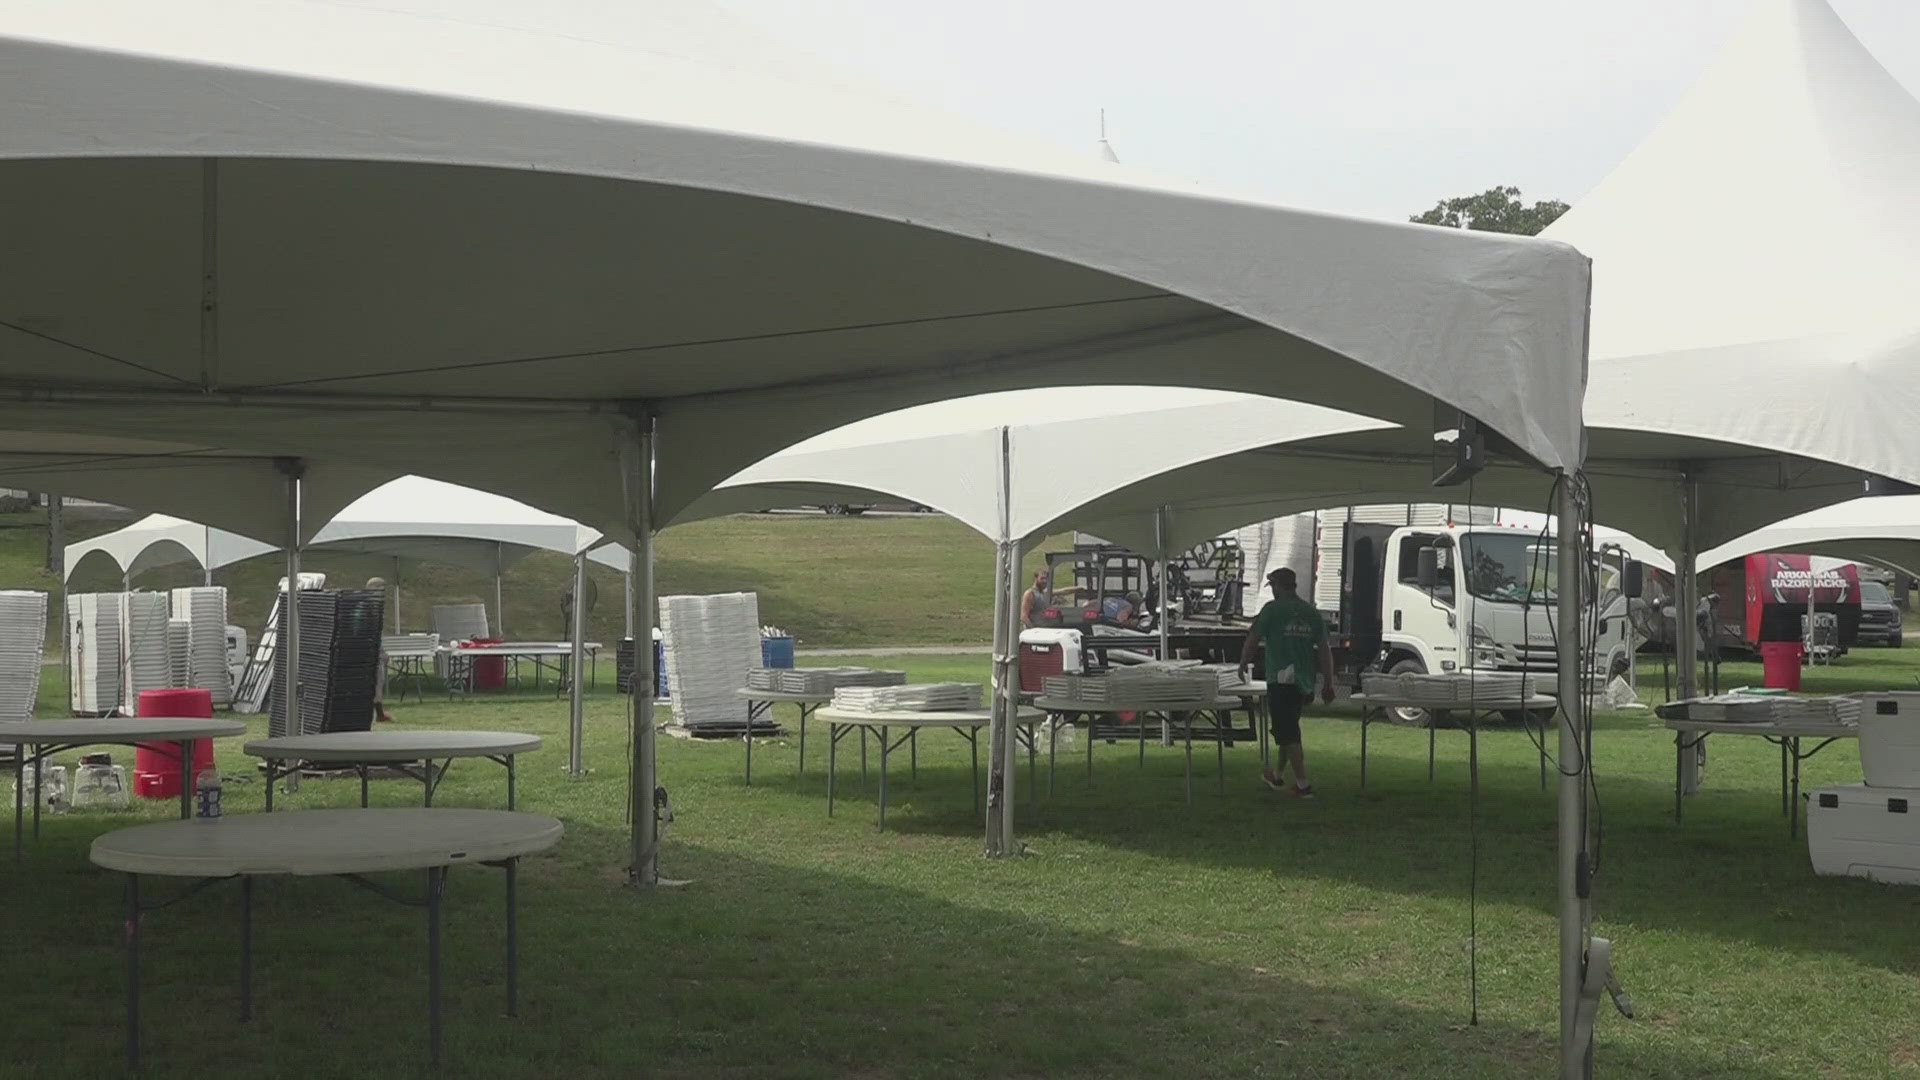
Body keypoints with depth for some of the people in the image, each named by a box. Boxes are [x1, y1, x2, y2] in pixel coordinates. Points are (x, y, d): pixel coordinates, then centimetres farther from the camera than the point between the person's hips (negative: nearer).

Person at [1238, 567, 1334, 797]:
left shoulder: (1273, 609, -6)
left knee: (1288, 733, -4)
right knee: (1289, 729, 20)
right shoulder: (1311, 612, 9)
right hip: (1305, 682, 6)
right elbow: (1325, 649, 7)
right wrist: (1328, 683, 10)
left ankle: (1303, 785, -10)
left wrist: (1243, 665, 13)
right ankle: (1277, 777, 34)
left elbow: (1252, 640, -3)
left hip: (1281, 680, -6)